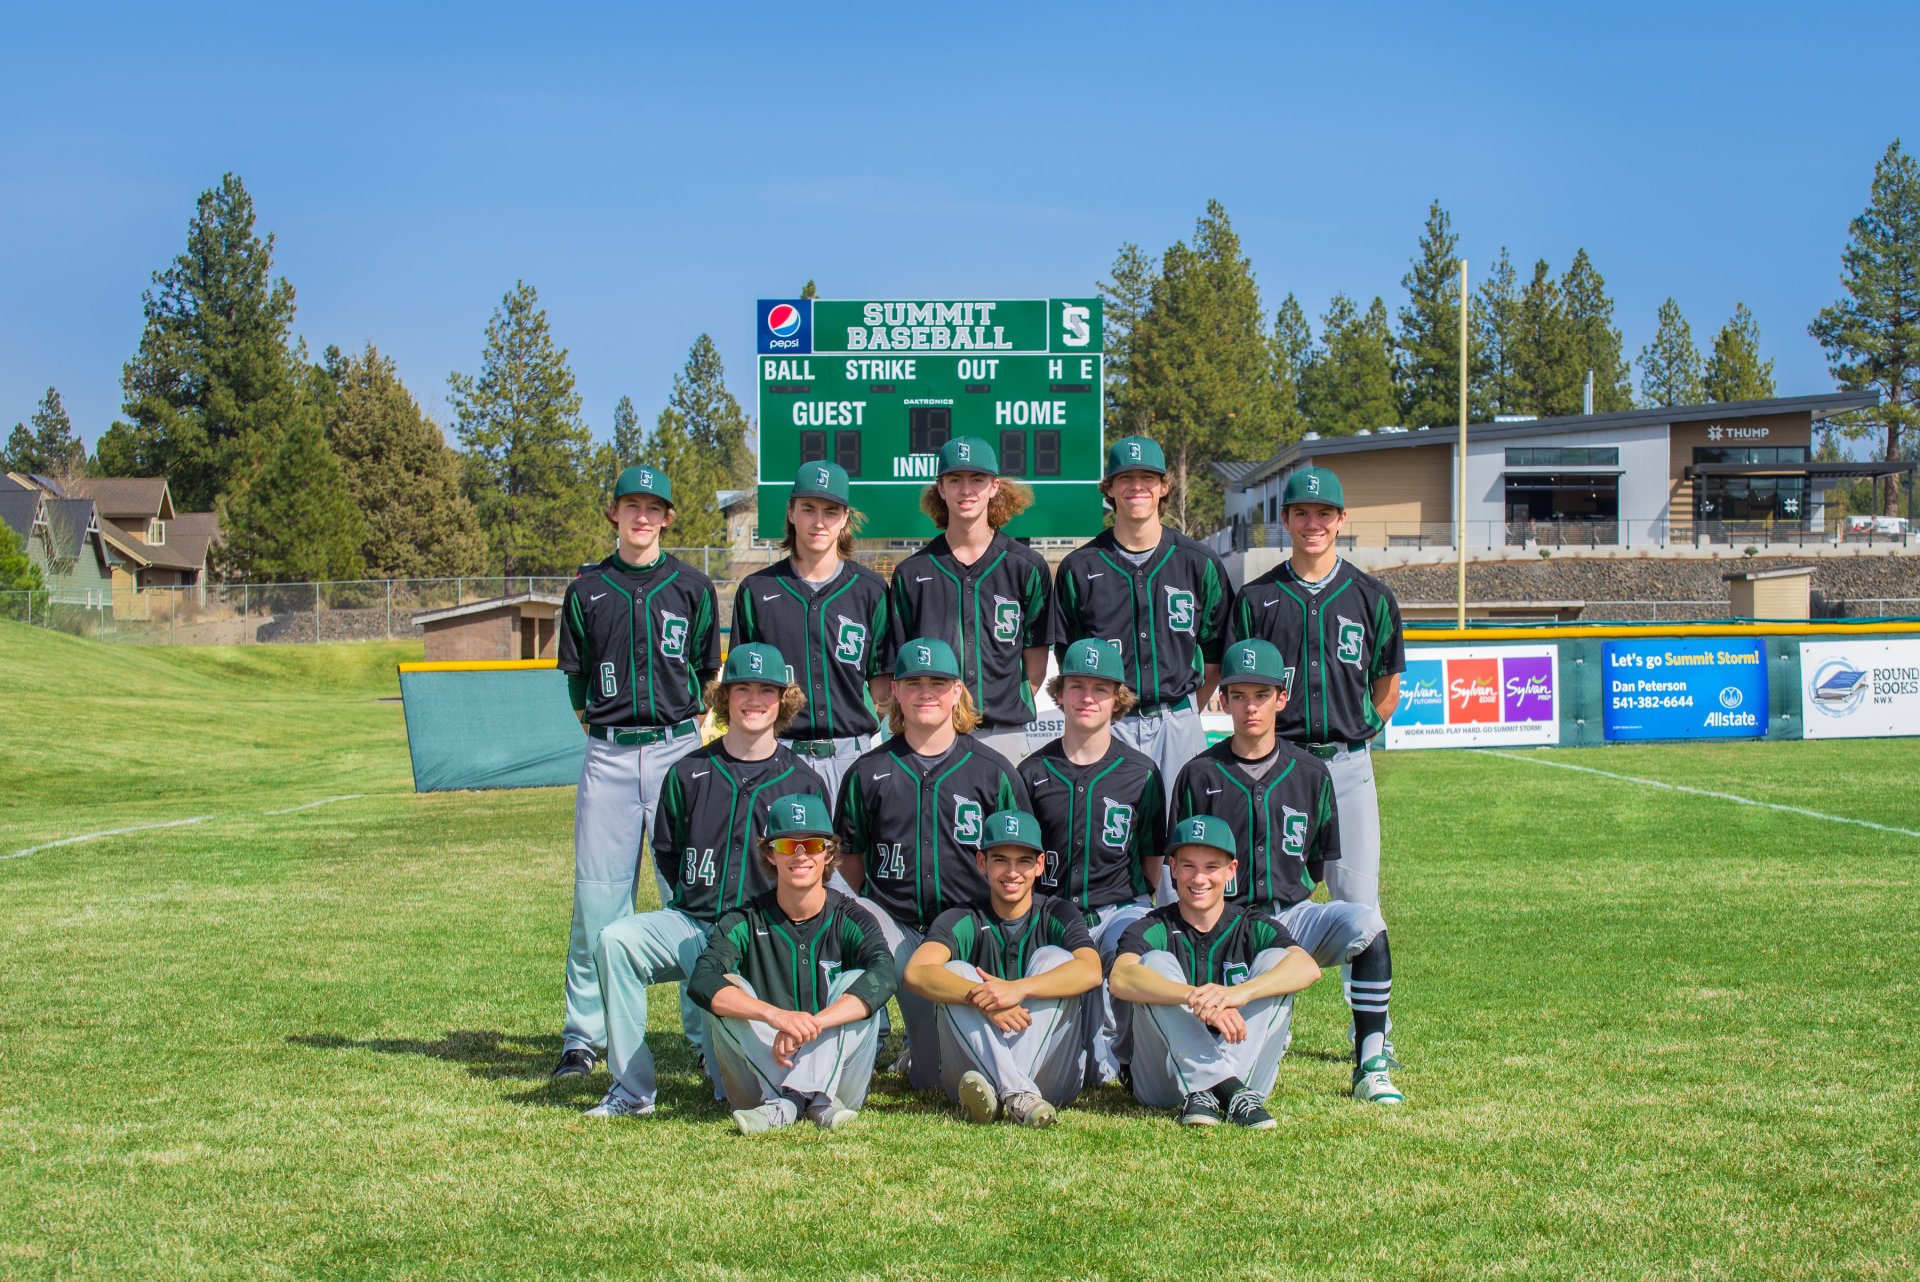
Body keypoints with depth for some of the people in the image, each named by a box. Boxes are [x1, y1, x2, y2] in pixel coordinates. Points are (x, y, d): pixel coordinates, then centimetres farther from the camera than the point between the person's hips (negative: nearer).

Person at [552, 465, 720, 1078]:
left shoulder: (692, 587, 8)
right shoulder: (587, 591, 10)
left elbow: (708, 673, 11)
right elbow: (576, 680, 12)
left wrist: (690, 734, 3)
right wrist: (603, 734, 4)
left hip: (678, 749, -1)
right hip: (608, 756, 1)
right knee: (596, 897, -1)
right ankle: (582, 1036, 6)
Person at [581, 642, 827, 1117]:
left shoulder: (803, 783, 5)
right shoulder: (689, 772, 9)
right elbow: (666, 851, 16)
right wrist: (697, 900, 5)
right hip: (690, 923, 2)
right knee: (616, 941, -29)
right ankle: (632, 1089, -21)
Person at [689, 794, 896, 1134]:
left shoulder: (849, 919, -1)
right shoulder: (744, 921, -1)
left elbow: (883, 975, -23)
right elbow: (701, 981, -20)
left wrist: (813, 1023, -38)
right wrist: (774, 1015, -39)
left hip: (834, 1068, 0)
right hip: (764, 1066, 0)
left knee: (856, 983, -21)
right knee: (729, 990, -20)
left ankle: (785, 1102, -34)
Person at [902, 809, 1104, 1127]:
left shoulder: (1057, 916, 5)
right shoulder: (962, 921, 4)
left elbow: (1090, 971, -17)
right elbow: (915, 972, -18)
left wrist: (1018, 989, -32)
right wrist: (982, 999, -34)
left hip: (1052, 1078, 0)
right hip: (972, 1072, 0)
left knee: (1052, 958, -16)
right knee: (956, 972, -18)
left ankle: (999, 1090, -36)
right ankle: (1017, 1094, -40)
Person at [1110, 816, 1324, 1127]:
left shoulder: (1252, 927, 5)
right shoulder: (1154, 930, 0)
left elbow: (1308, 967, -17)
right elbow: (1121, 978, -24)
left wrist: (1237, 993, -36)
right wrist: (1195, 996, -41)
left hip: (1247, 1073, 1)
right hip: (1165, 1085, -1)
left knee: (1275, 959, -13)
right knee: (1156, 962, -18)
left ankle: (1207, 1092, -29)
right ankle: (1228, 1089, -35)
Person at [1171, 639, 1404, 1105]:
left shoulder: (1310, 774, 9)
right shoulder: (1200, 776, 4)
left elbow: (1318, 866, 15)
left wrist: (1289, 918, 3)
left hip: (1290, 916, 2)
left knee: (1364, 921, -30)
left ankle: (1370, 1067, -24)